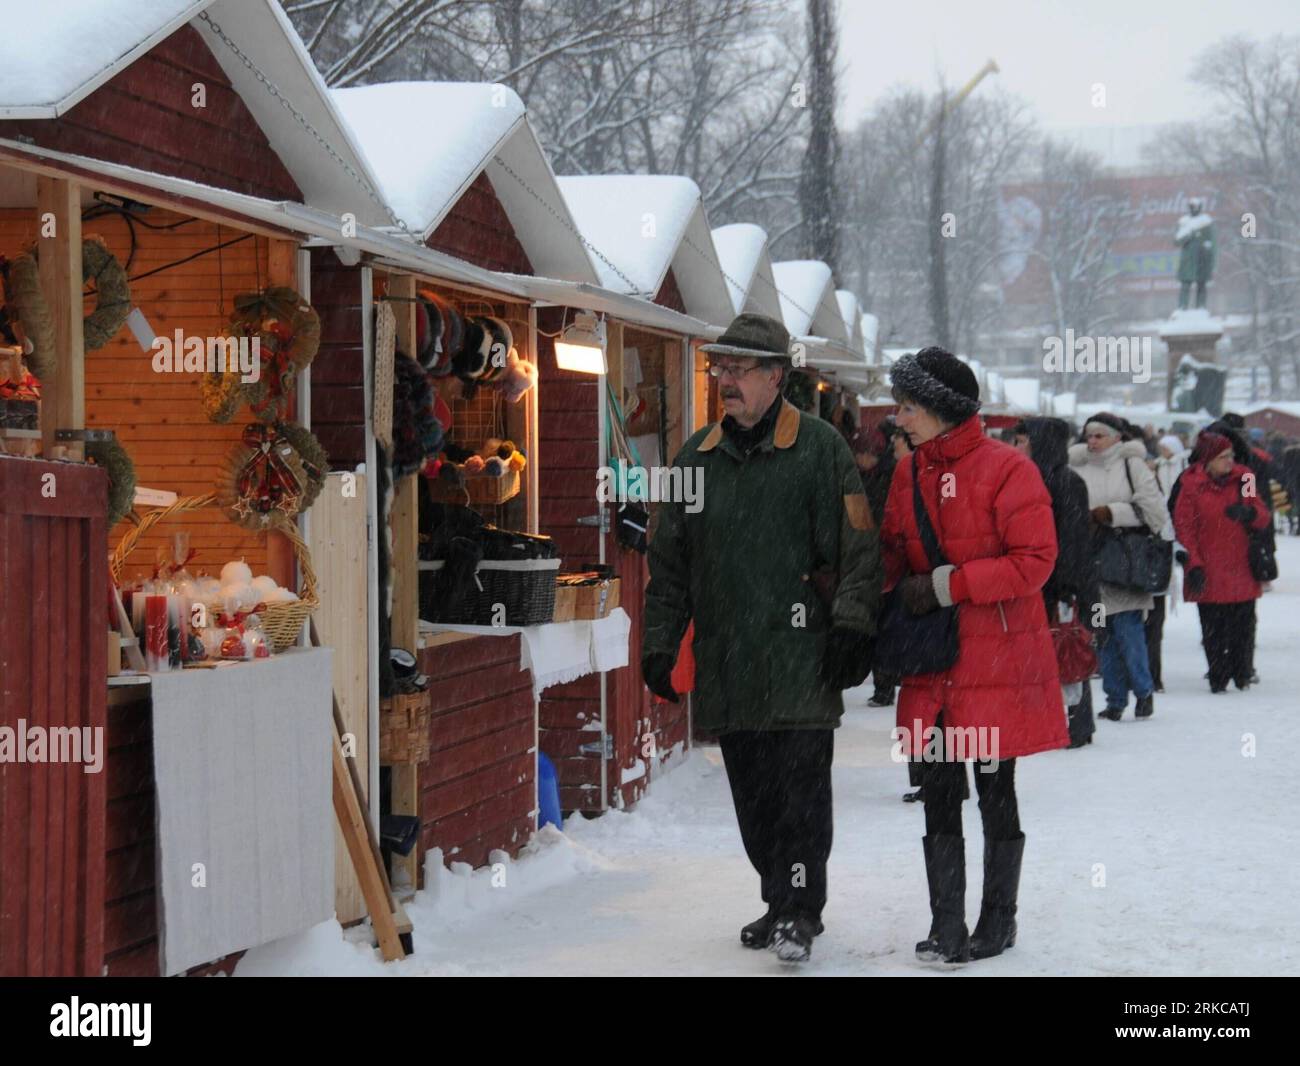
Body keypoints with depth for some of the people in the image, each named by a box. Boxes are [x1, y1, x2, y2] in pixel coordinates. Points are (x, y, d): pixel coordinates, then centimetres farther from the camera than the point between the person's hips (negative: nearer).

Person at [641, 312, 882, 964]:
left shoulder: (819, 447, -2)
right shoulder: (697, 458, 14)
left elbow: (857, 545, -5)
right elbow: (668, 563, 17)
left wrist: (852, 627, -12)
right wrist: (658, 644, 12)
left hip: (800, 653, -5)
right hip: (725, 659, 5)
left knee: (800, 783, -7)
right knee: (752, 790, 10)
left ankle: (800, 909, 1)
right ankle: (779, 900, 22)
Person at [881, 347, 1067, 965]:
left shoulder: (1007, 470, -11)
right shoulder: (907, 475, 9)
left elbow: (1034, 561, -15)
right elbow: (891, 555, 18)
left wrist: (947, 585, -17)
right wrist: (897, 595, -4)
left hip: (997, 661, -5)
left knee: (995, 792, 6)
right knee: (939, 794, 5)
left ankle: (998, 923, 20)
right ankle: (946, 930, 11)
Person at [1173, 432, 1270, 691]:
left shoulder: (1243, 480, 7)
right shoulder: (1192, 485, -4)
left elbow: (1264, 519, 9)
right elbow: (1184, 526, -5)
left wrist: (1249, 512, -15)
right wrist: (1195, 565, -12)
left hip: (1241, 569, 3)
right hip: (1209, 573, -3)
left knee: (1243, 626, 7)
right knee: (1213, 630, -1)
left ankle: (1241, 674, 24)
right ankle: (1218, 678, 9)